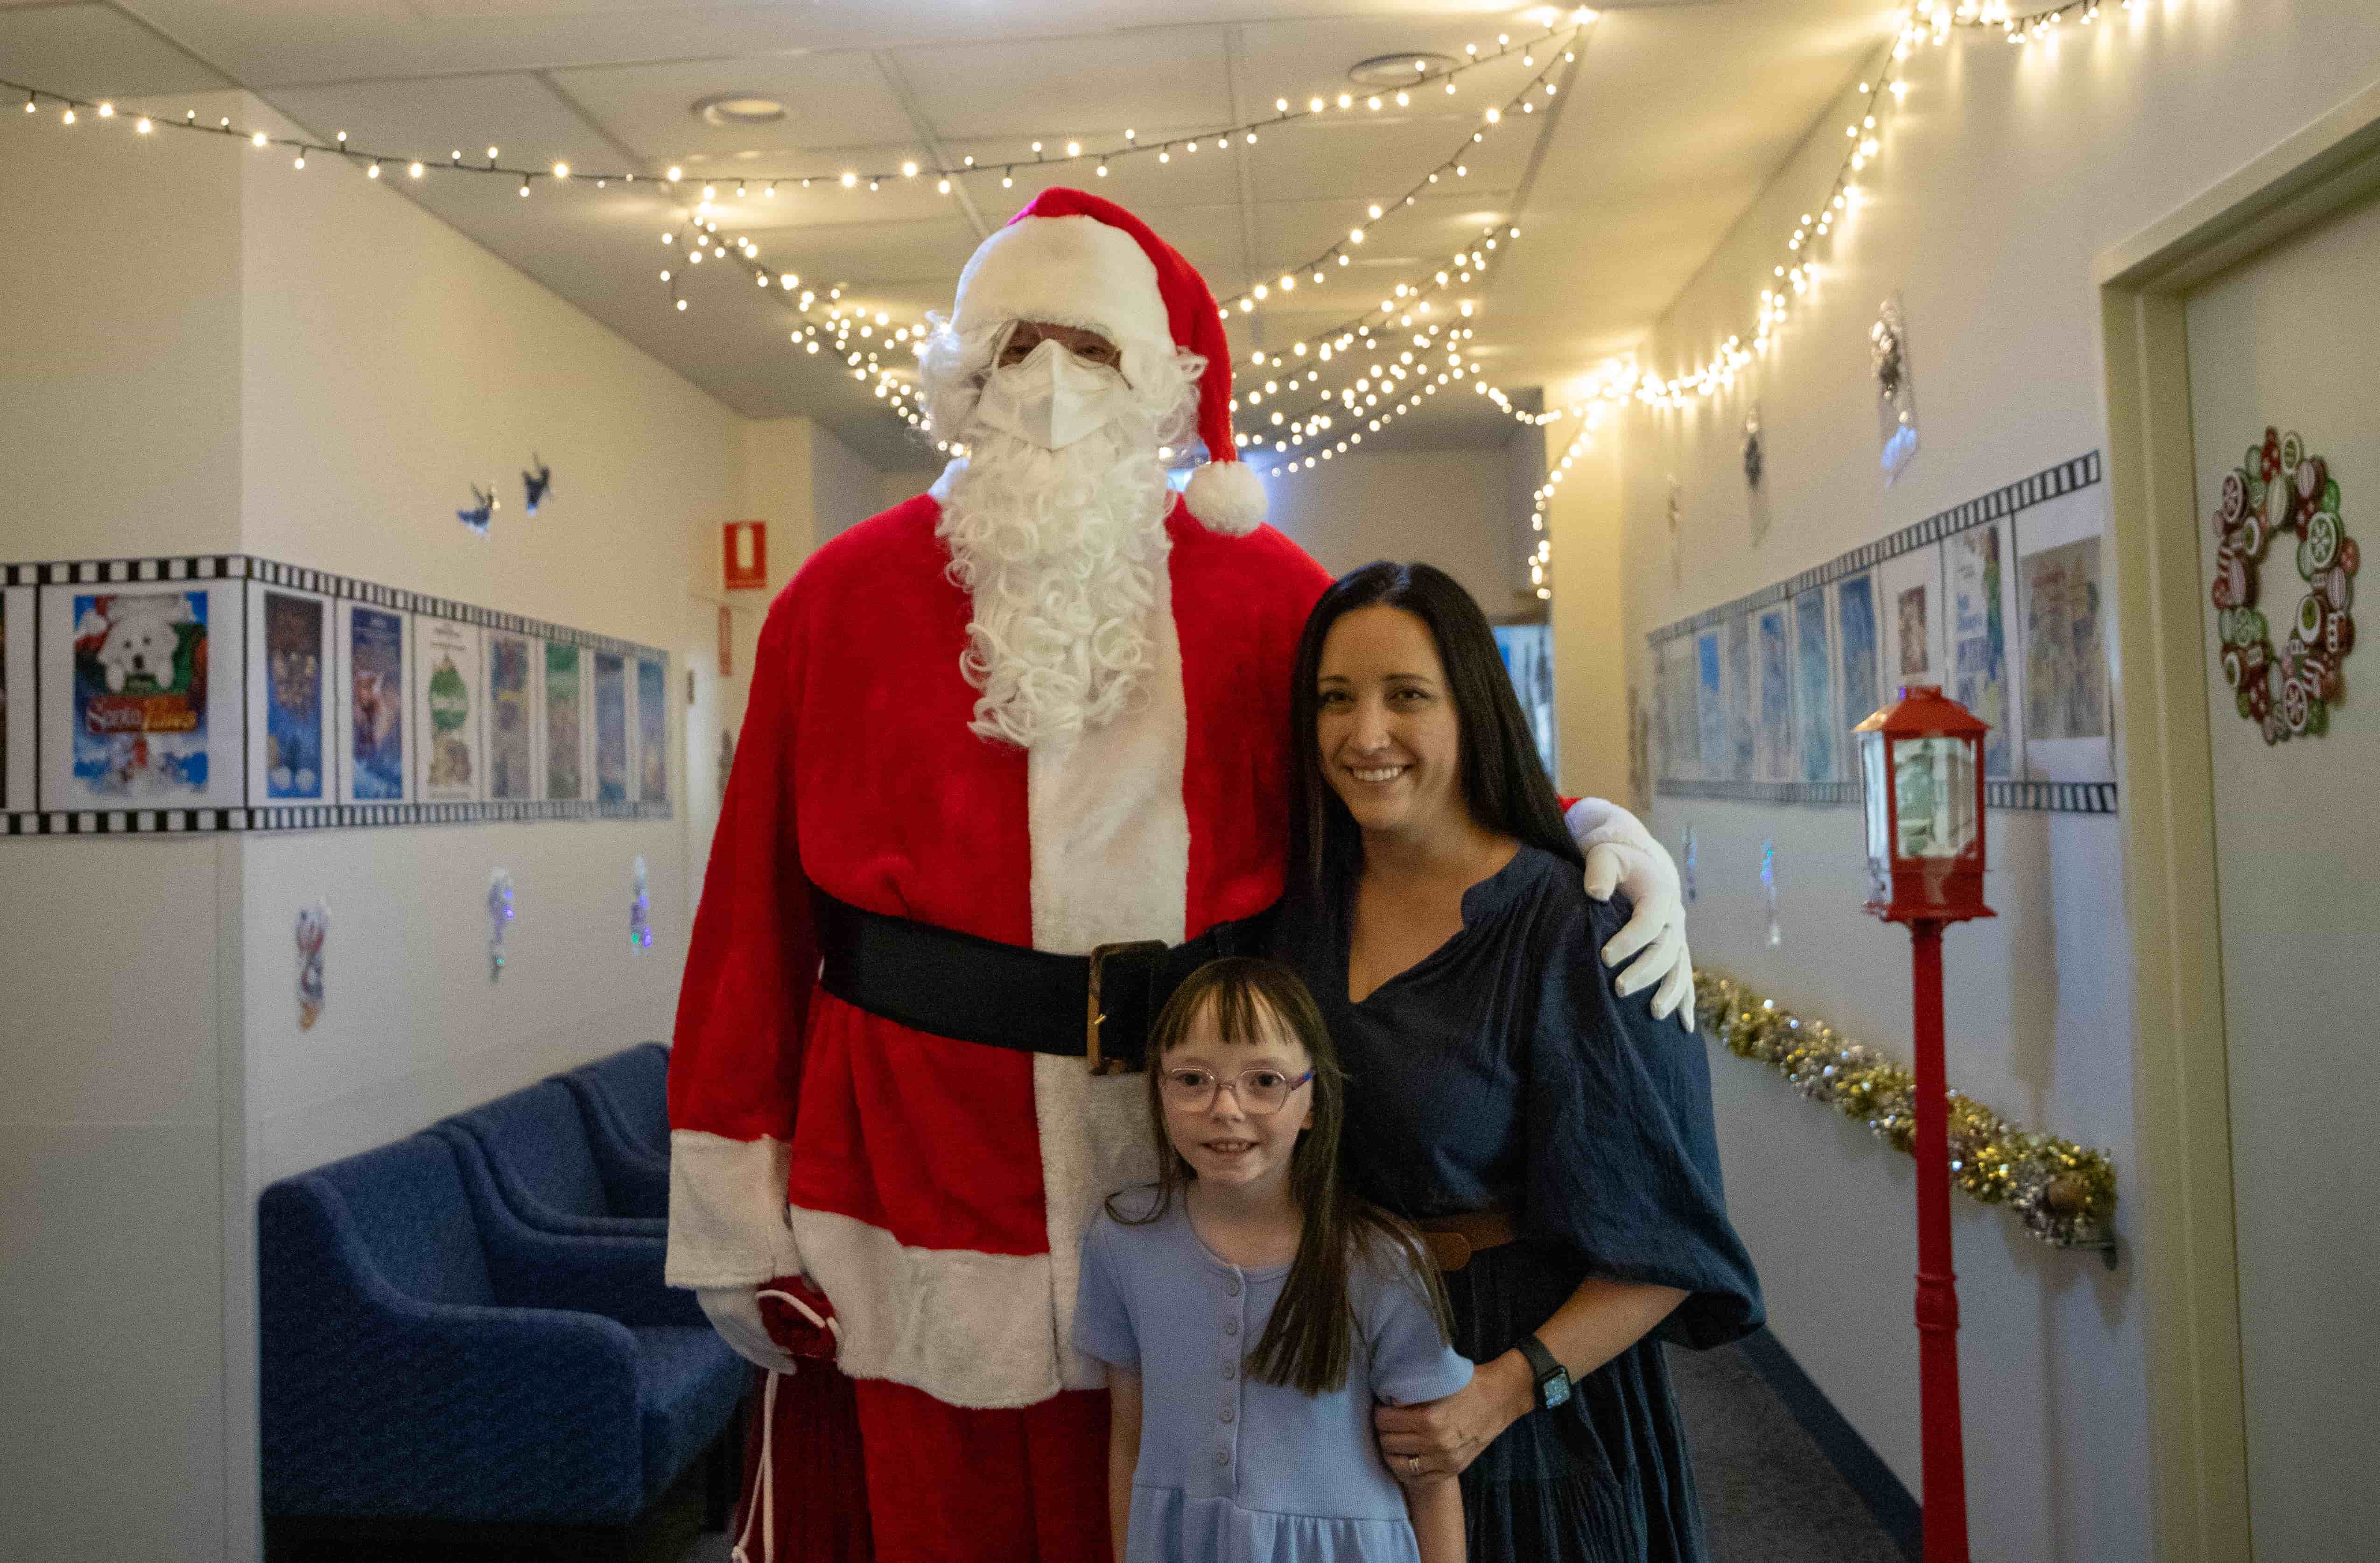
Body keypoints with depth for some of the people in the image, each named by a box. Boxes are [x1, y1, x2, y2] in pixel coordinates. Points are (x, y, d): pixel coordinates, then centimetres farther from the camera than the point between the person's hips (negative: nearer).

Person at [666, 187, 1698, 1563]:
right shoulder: (844, 601, 0)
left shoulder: (1262, 594, 1)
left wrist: (1601, 837, -13)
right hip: (923, 1188, 0)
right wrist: (733, 1203, -1)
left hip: (1191, 1180, 1)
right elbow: (755, 914, -1)